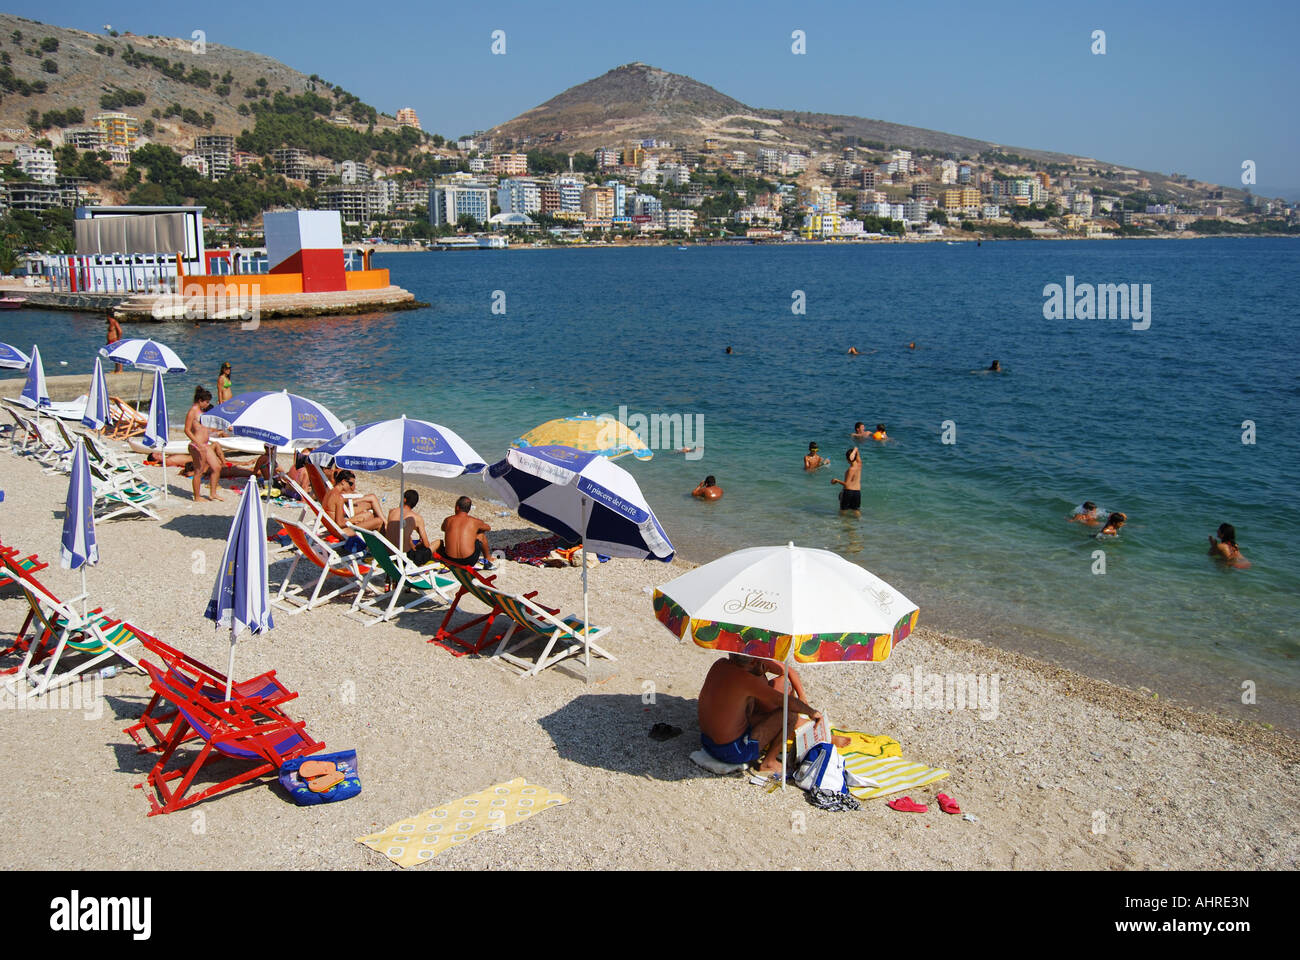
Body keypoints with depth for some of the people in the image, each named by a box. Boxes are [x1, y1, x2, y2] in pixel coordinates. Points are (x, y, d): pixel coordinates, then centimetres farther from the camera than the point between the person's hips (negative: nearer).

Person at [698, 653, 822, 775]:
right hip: (732, 752, -8)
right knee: (791, 714, -7)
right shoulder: (746, 680, -25)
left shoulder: (719, 664, -2)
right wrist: (812, 712, 1)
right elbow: (790, 702, -14)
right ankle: (768, 762, 9)